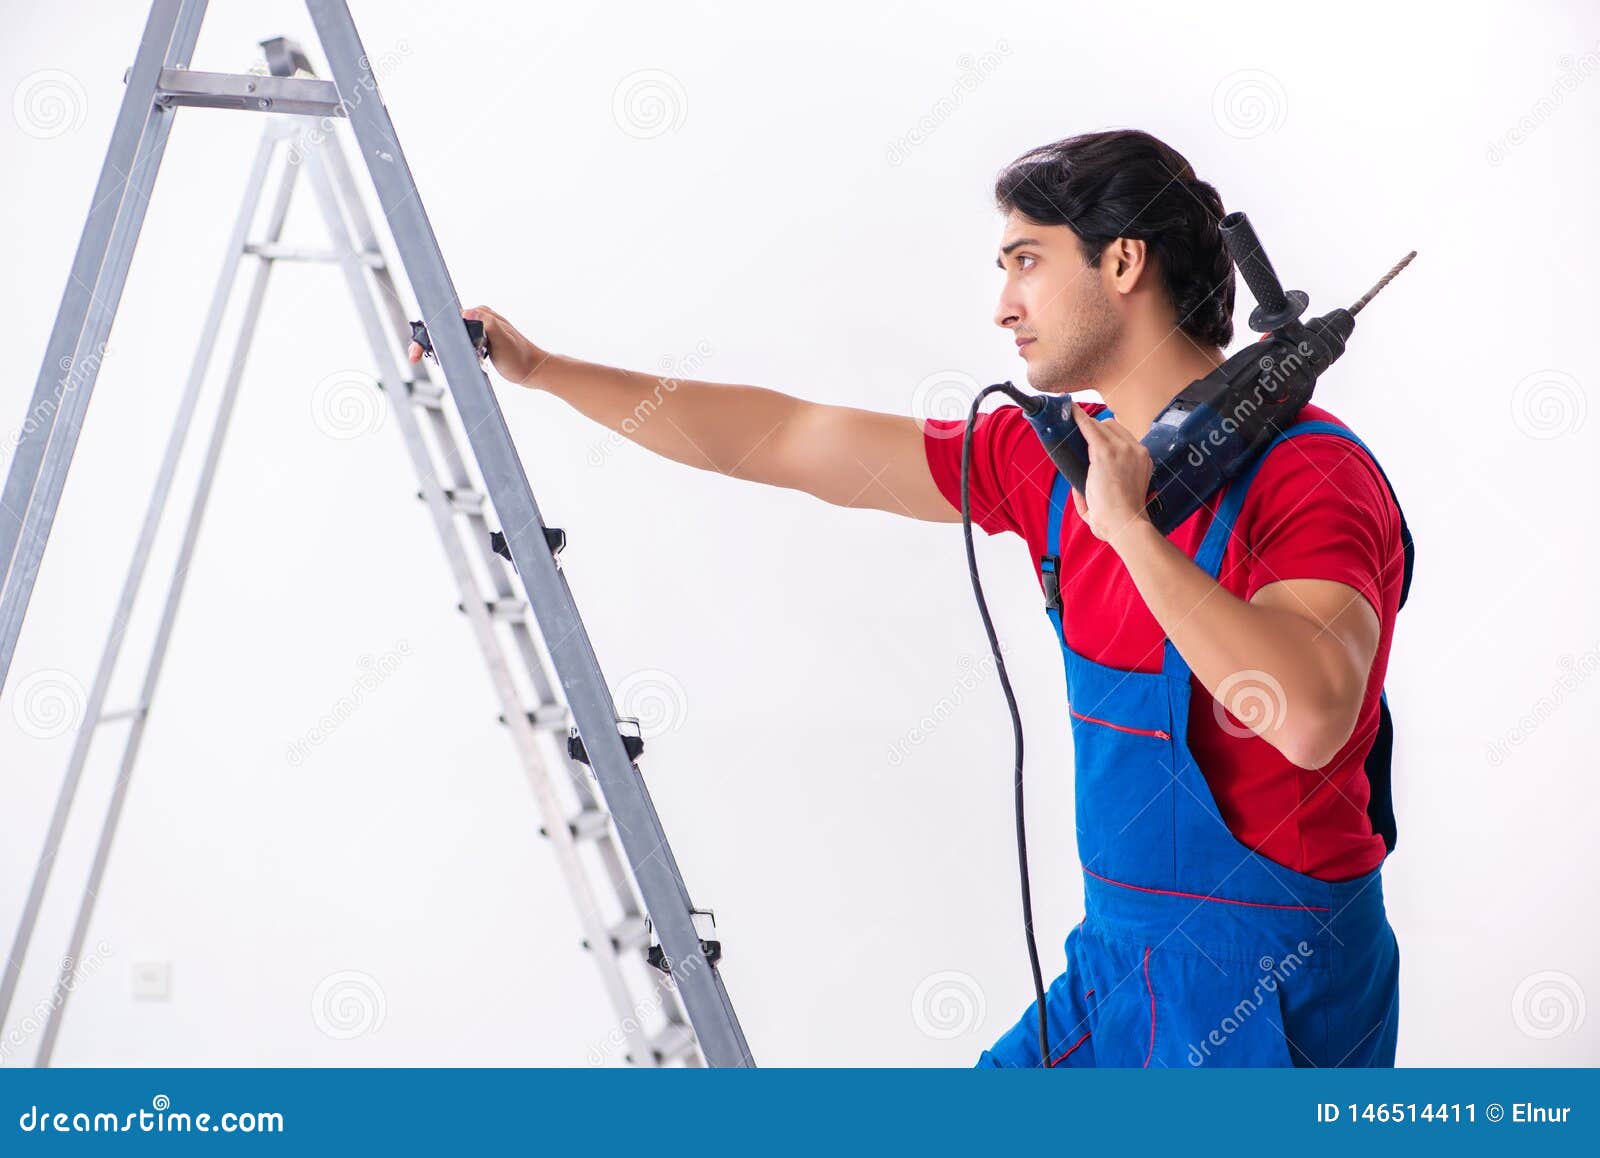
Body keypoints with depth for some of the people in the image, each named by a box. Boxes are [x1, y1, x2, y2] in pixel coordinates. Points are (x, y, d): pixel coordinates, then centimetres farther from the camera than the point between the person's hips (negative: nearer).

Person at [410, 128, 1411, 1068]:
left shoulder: (1309, 474, -17)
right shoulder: (1061, 459, 5)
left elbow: (1309, 716, -35)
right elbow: (789, 441, 10)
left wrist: (1132, 528, -30)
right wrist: (539, 369, 13)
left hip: (1265, 984, -7)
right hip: (1121, 960, 7)